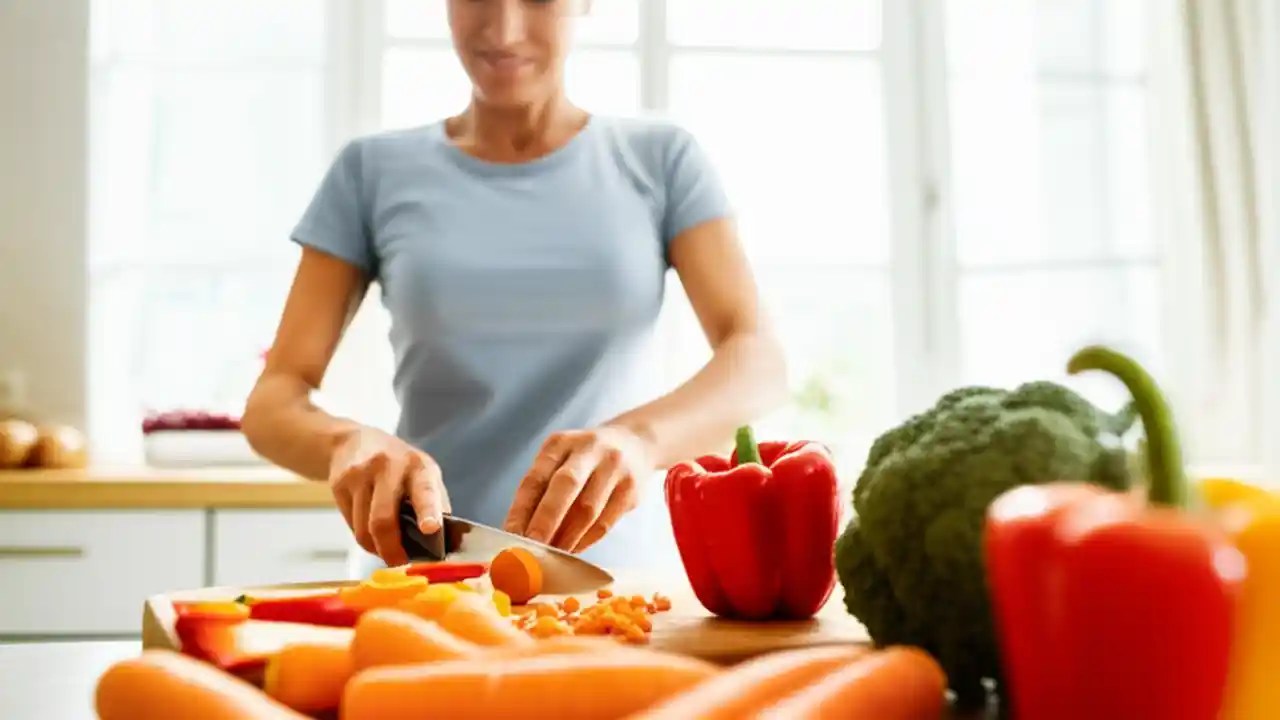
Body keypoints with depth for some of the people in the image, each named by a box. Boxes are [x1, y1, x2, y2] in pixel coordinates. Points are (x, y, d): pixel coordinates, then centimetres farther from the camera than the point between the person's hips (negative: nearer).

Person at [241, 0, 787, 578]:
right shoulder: (373, 173, 5)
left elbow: (757, 359, -7)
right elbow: (272, 402, 1)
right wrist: (349, 441, -21)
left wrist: (637, 437, -27)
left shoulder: (660, 160, 5)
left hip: (605, 581, 0)